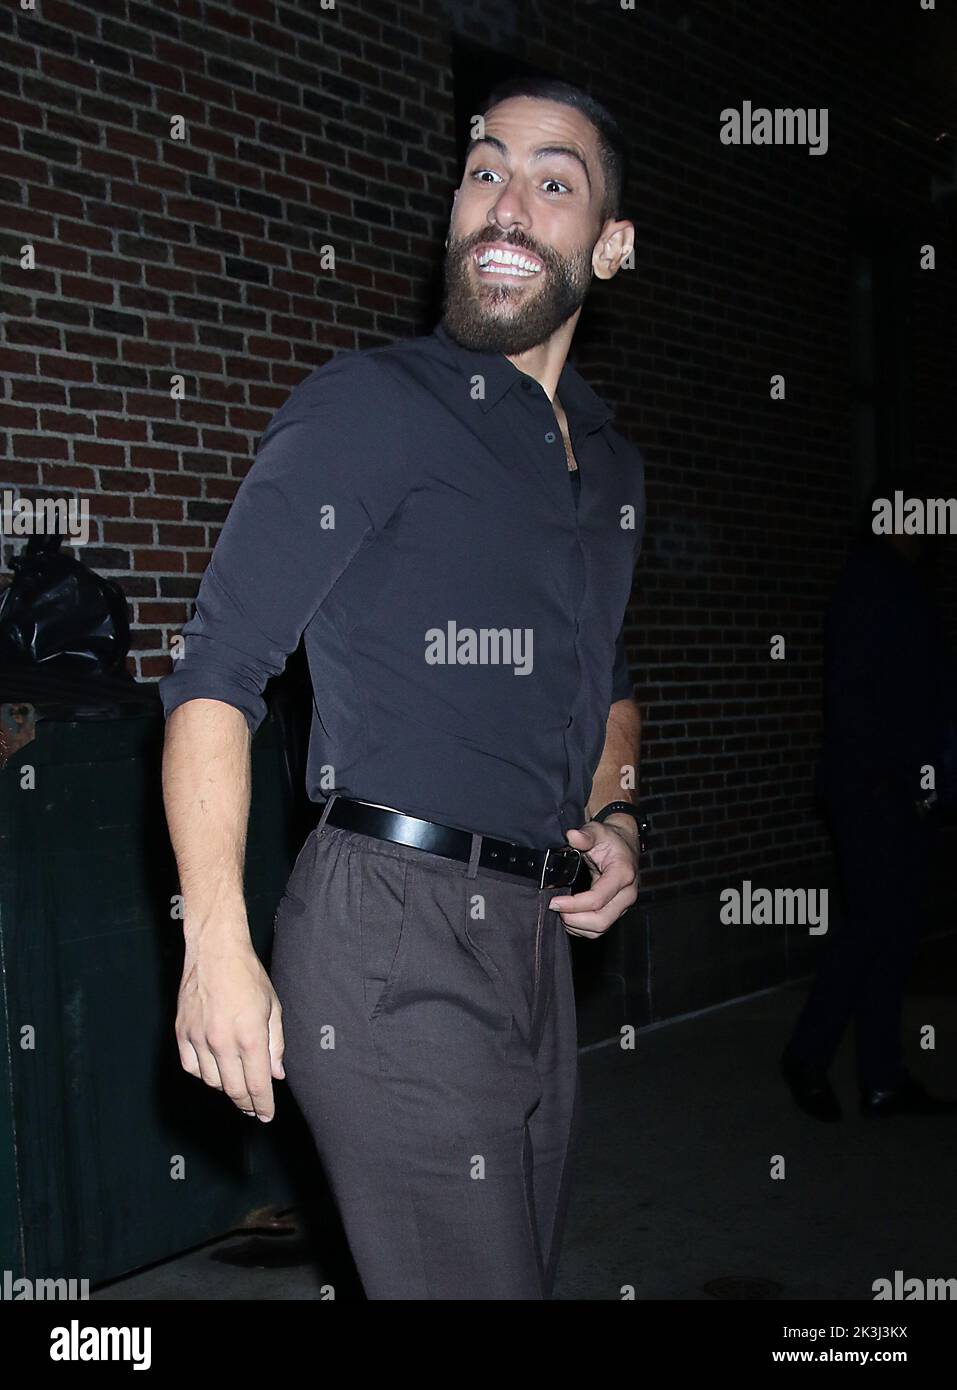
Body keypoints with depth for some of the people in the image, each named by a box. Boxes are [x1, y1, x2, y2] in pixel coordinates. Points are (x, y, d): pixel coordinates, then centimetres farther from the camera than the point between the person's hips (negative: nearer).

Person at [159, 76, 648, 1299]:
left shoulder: (612, 463, 15)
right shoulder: (367, 407, -7)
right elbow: (214, 676, -12)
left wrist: (614, 814, 8)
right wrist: (217, 947, -20)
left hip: (537, 937, 8)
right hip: (395, 939, -7)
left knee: (528, 1272, 18)